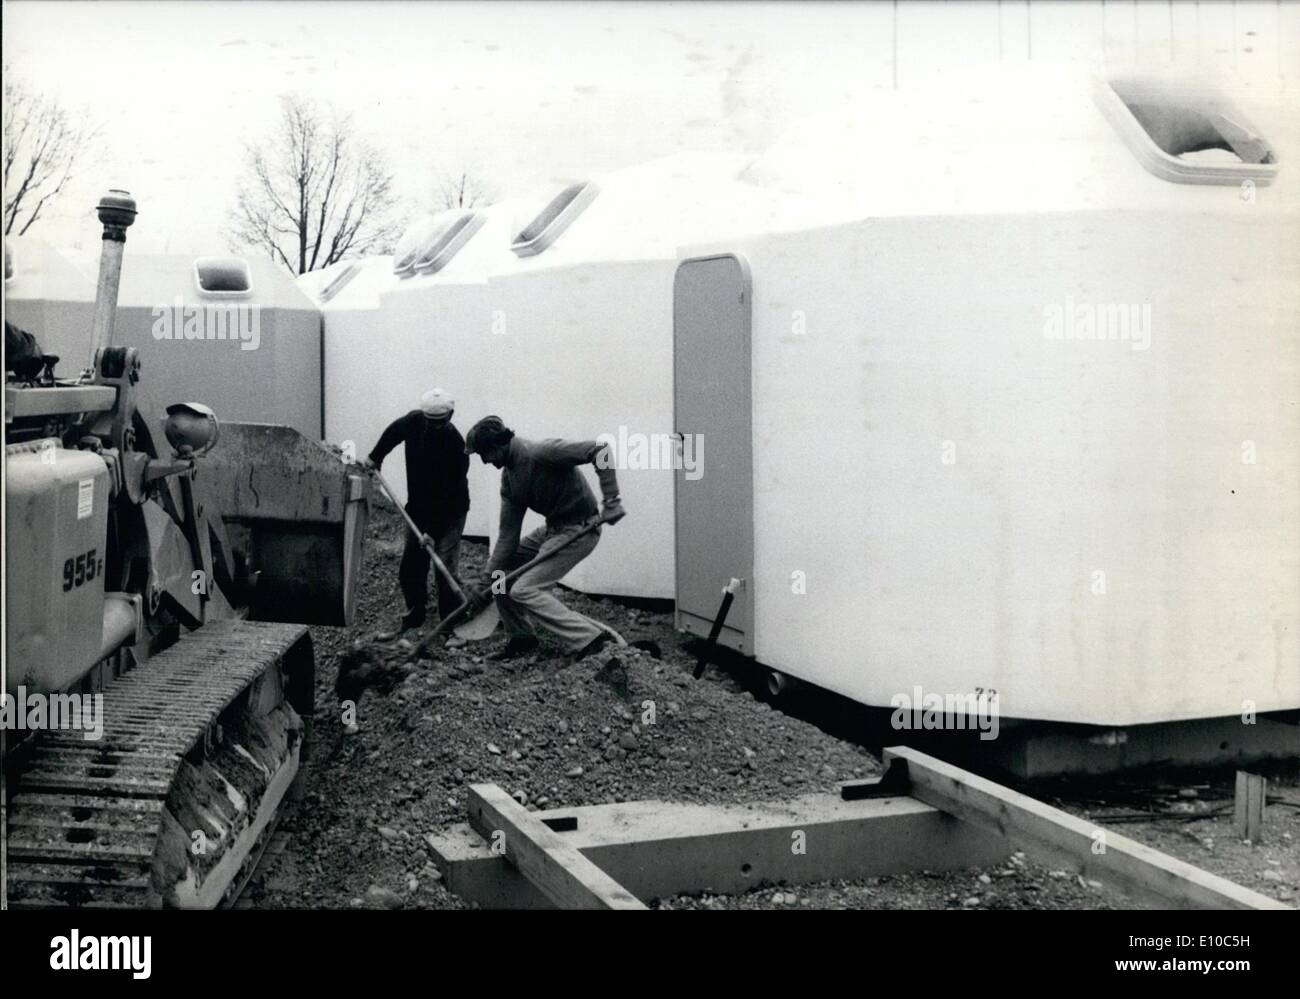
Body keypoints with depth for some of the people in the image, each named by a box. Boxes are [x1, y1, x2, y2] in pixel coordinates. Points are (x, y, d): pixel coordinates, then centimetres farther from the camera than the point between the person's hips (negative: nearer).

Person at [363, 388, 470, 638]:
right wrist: (375, 457, 17)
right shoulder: (414, 421, -12)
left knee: (446, 570, -12)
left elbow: (448, 493, -27)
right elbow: (393, 432, 14)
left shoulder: (455, 444, -27)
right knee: (409, 569, 9)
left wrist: (431, 529, -30)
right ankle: (413, 619, 25)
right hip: (418, 508, 6)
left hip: (449, 512, -6)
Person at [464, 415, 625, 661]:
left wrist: (611, 500, -33)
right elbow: (508, 530, 6)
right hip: (552, 528, 9)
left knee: (524, 590, -14)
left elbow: (599, 450, -29)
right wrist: (493, 573, 1)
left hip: (578, 530, -9)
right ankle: (520, 637, 20)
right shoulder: (509, 474, 5)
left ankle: (587, 638, -13)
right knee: (498, 566, 11)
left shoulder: (541, 454, -23)